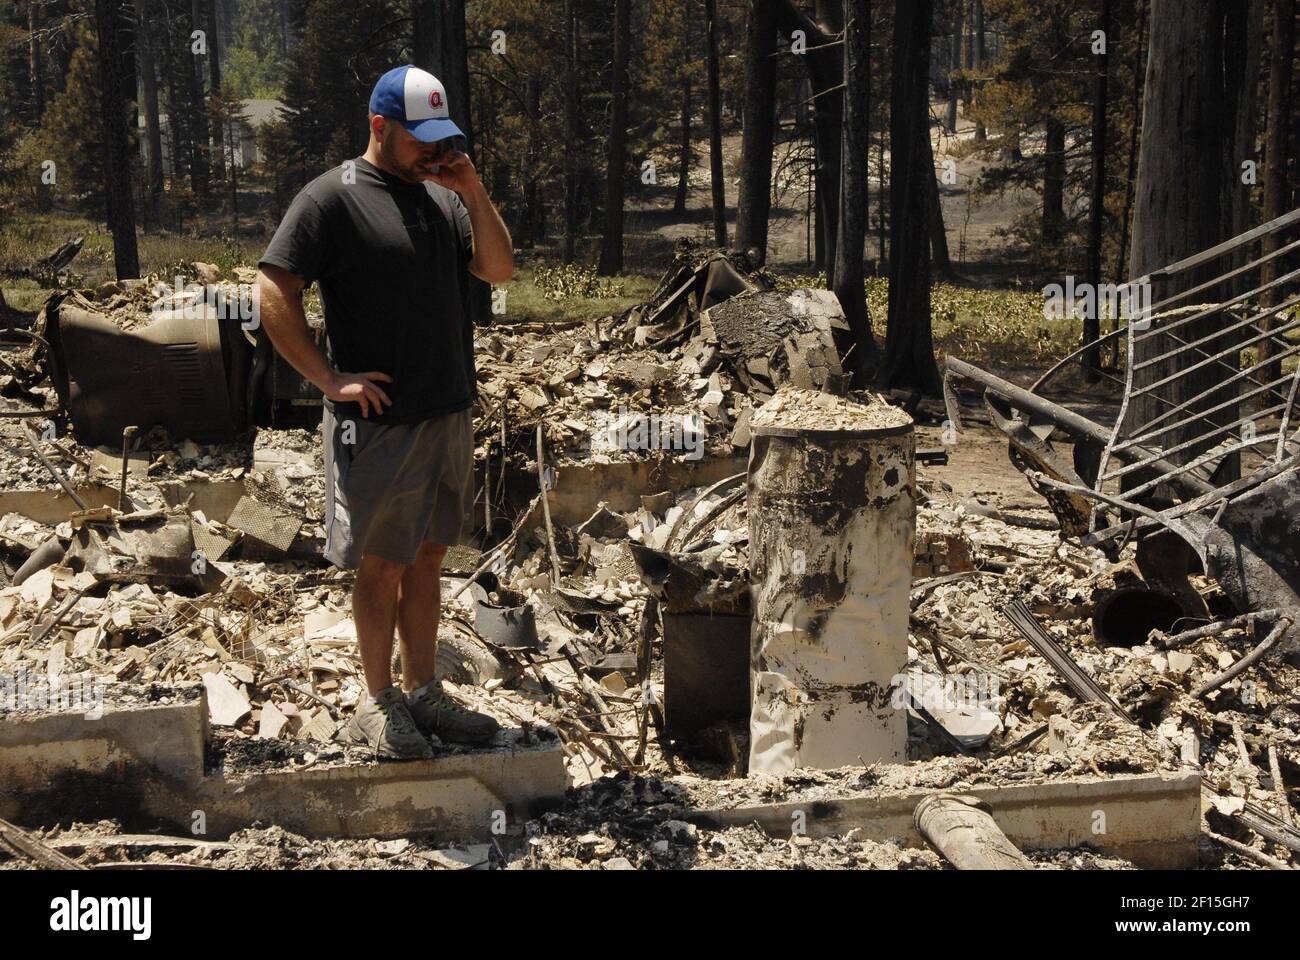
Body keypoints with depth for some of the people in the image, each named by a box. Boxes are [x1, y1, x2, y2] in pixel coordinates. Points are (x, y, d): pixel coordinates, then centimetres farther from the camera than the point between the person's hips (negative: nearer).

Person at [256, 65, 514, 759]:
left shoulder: (442, 195, 11)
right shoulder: (332, 198, -10)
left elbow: (499, 269, 6)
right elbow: (273, 295, -14)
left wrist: (473, 192, -6)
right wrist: (329, 377, -16)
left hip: (449, 414, 7)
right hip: (380, 420, -6)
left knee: (429, 558, 15)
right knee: (382, 567, 4)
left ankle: (422, 693, 27)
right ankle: (377, 705, 18)